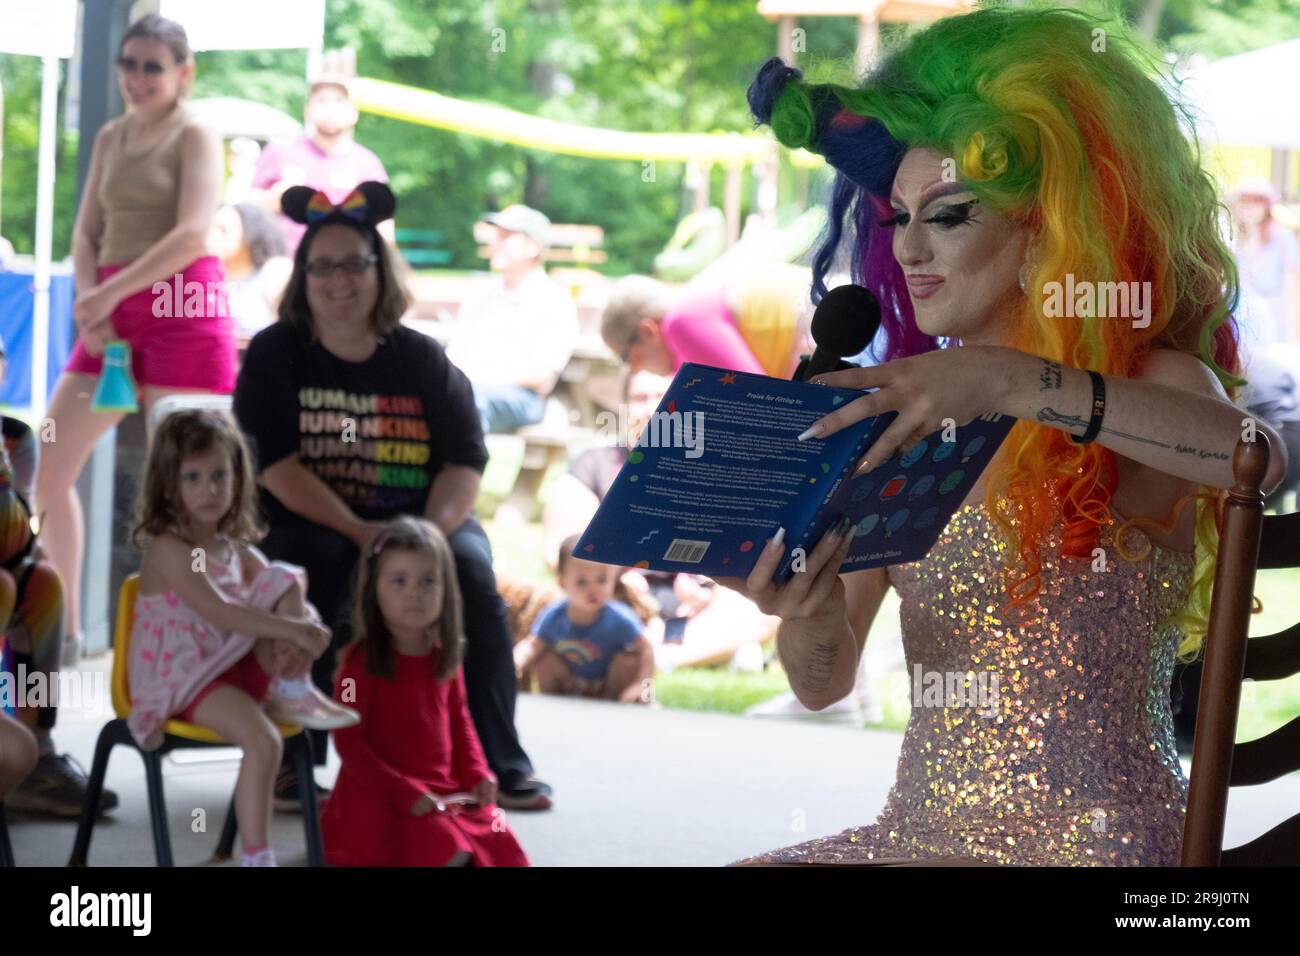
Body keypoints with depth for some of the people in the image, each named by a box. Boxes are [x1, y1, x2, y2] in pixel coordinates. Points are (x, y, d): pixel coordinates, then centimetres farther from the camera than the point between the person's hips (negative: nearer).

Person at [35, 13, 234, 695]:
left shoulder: (195, 137, -3)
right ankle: (63, 629, 11)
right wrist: (89, 305, -5)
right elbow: (86, 232, 14)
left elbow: (193, 233, -16)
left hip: (182, 308, -7)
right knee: (50, 466, 2)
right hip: (112, 313, 7)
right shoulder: (111, 138, 17)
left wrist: (109, 292, -19)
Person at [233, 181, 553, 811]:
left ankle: (499, 762, -21)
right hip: (311, 527, -2)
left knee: (470, 570, -27)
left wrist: (430, 534, -22)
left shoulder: (424, 360, 6)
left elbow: (465, 462, -1)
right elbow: (274, 464, -11)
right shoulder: (274, 355, 1)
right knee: (316, 572, -34)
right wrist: (361, 534, -23)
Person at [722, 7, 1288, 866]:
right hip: (920, 828, 6)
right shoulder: (905, 422, 12)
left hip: (1090, 836, -5)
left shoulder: (1150, 381, -4)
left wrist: (1011, 383, -34)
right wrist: (808, 615, -14)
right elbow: (825, 683, 10)